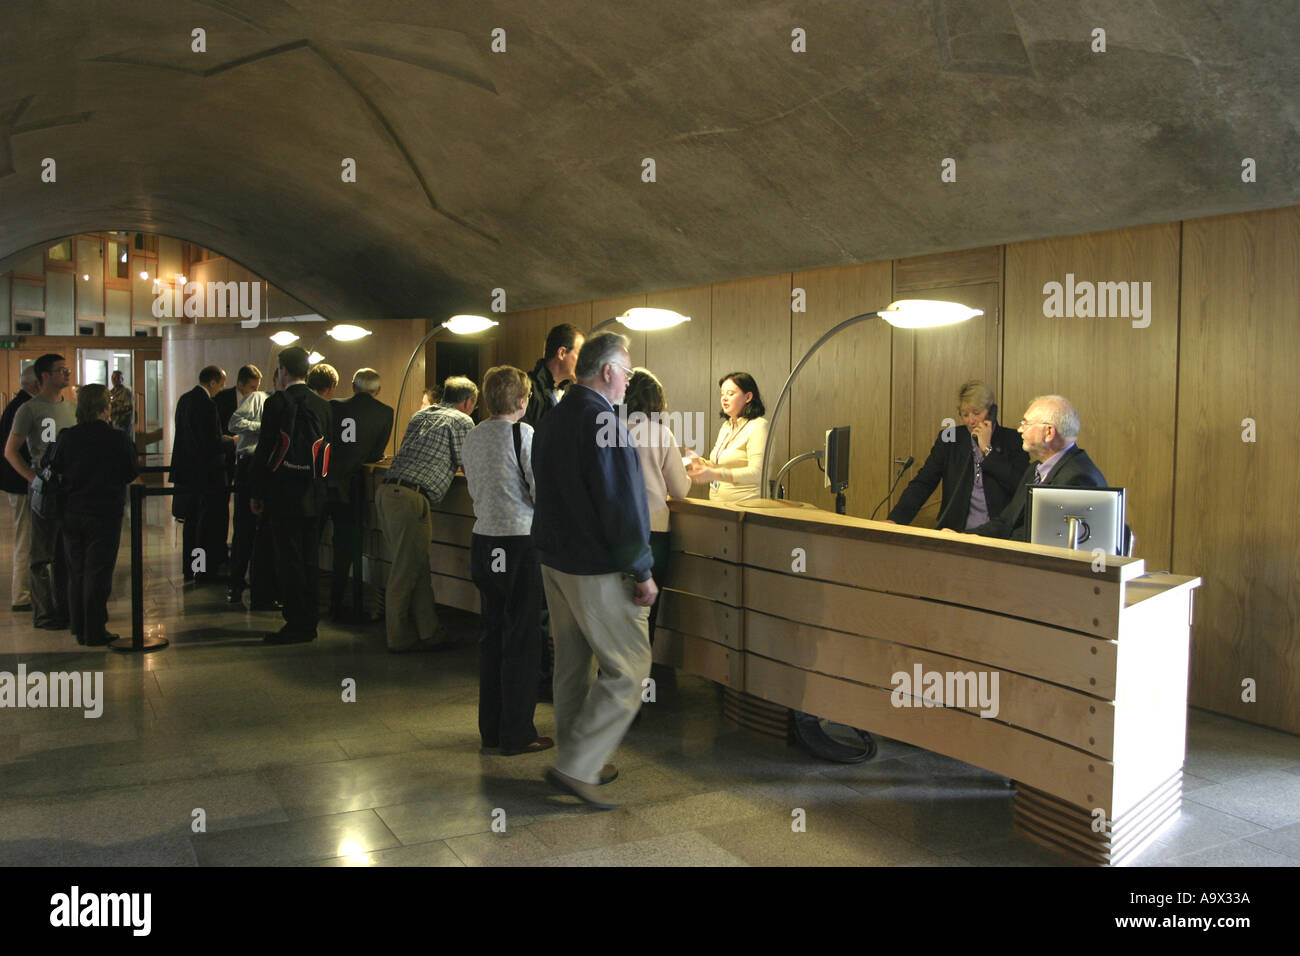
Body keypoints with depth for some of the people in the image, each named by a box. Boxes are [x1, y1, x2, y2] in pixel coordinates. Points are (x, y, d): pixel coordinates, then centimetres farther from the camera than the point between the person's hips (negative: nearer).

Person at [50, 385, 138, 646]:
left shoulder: (67, 437, -5)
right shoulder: (118, 439, -13)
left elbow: (55, 470, 5)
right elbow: (130, 475, -3)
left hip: (71, 514, 4)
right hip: (105, 514, -4)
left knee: (76, 573, 14)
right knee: (98, 573, 3)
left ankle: (80, 630, 22)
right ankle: (95, 632, 5)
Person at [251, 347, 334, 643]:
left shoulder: (277, 402, -10)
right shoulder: (323, 405, 6)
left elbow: (264, 451, -9)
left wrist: (257, 494, -2)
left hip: (285, 495, -5)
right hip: (314, 496, 6)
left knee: (289, 559, -1)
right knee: (310, 558, 12)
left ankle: (296, 624, 2)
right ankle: (309, 621, 19)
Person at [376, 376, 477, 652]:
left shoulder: (421, 415, 23)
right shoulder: (462, 421, 2)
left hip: (387, 491, 8)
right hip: (410, 498, -8)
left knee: (416, 567, 12)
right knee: (405, 570, 0)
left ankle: (429, 631, 17)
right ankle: (400, 638, 9)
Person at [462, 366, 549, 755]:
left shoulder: (473, 436, 7)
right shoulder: (525, 435, -13)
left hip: (484, 542, 7)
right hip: (520, 543, -7)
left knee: (492, 634, 15)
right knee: (522, 639, 2)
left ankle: (490, 729, 24)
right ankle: (517, 735, 9)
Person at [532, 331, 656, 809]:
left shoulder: (553, 418, 11)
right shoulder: (601, 420, -18)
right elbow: (621, 501, -20)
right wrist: (641, 571, -15)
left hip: (554, 560, 10)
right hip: (598, 571, -10)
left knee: (572, 663, 16)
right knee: (628, 668, 0)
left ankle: (579, 764, 28)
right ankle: (576, 766, 0)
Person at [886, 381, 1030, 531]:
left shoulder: (1012, 439, 6)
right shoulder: (950, 439, 10)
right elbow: (923, 483, 1)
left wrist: (987, 449, -4)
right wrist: (895, 519, -13)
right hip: (956, 533, 2)